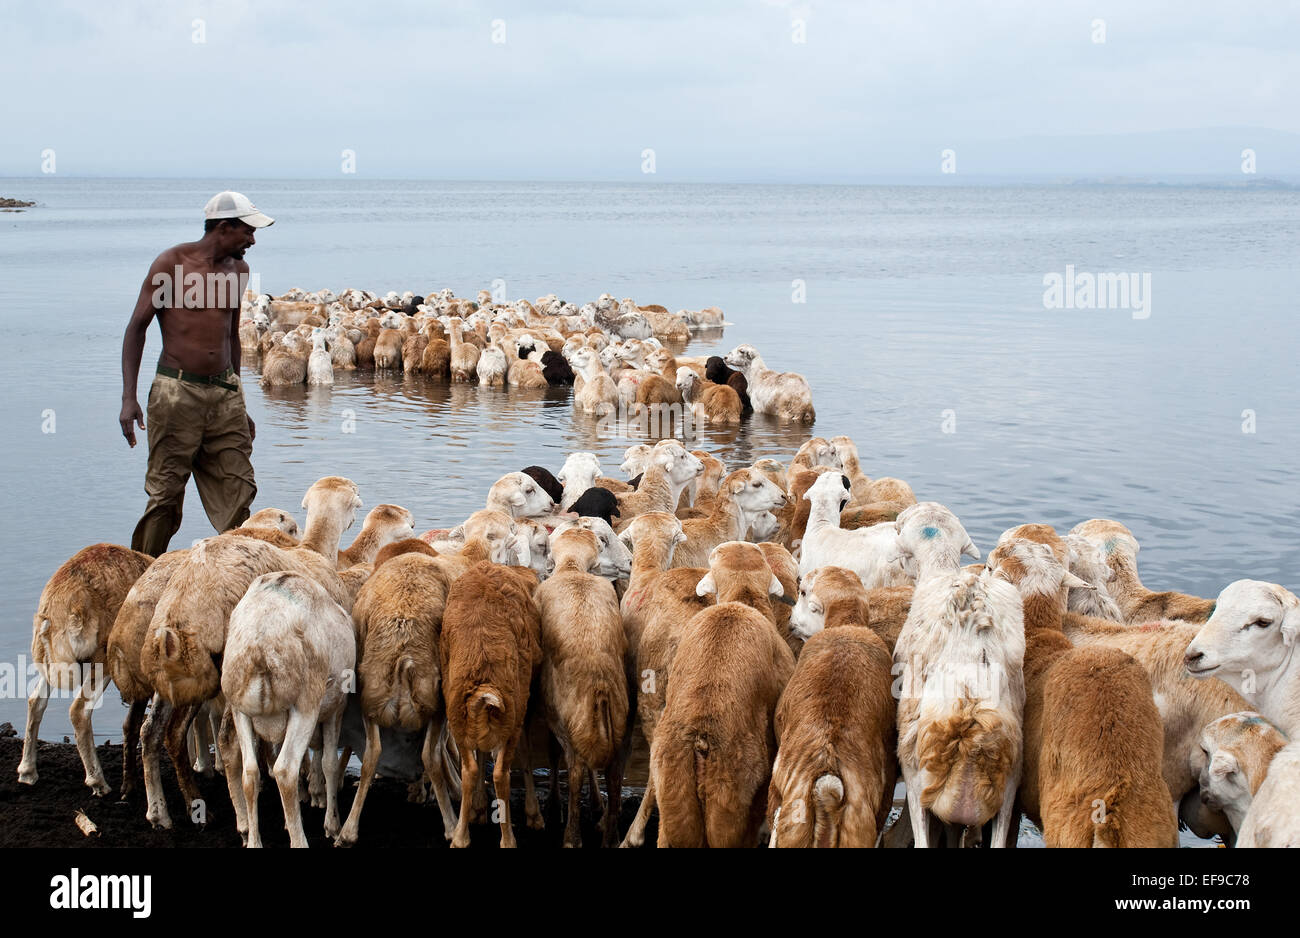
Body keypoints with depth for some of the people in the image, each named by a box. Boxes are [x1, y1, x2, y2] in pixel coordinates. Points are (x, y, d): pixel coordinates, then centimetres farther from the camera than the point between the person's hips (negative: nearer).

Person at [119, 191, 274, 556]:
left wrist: (238, 402, 25)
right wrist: (129, 398, -11)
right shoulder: (173, 262, -6)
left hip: (224, 393, 5)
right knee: (166, 495, -2)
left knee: (238, 492, 0)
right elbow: (137, 326, -3)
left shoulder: (238, 270, 11)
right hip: (177, 392, -5)